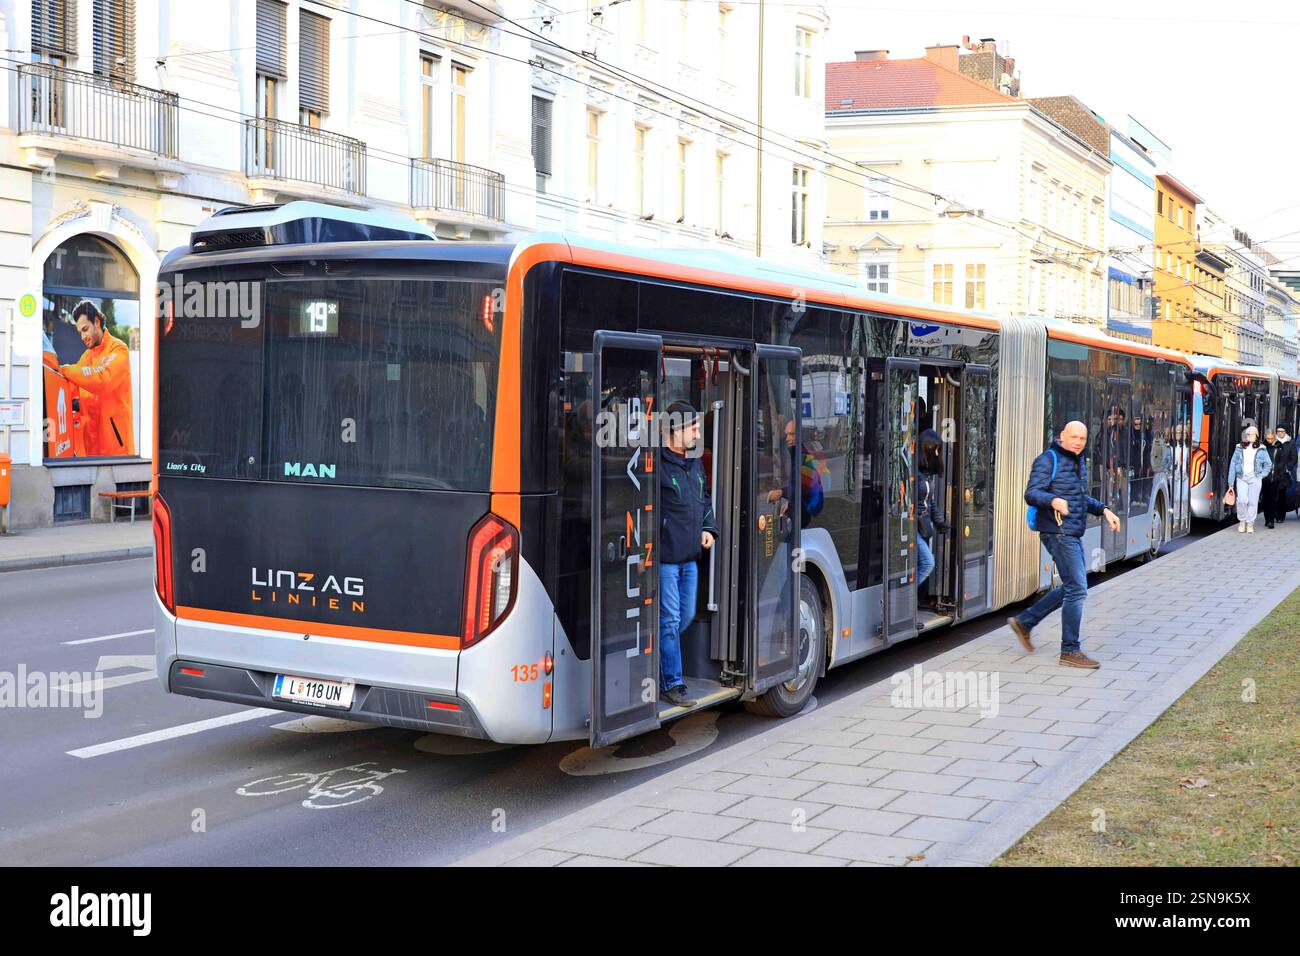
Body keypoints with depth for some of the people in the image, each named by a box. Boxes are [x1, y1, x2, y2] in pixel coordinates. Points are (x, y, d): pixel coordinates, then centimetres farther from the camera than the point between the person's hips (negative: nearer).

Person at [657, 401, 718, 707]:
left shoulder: (695, 462, 13)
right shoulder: (657, 464, -16)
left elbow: (704, 499, 26)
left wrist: (708, 528, 12)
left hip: (690, 557, 9)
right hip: (664, 557, -9)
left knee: (686, 616, 16)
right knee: (669, 620, -2)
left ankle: (661, 658, 34)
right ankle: (672, 684, 6)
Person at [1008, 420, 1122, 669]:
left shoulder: (1078, 462, 17)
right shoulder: (1048, 460, -11)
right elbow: (1032, 494, -20)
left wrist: (1104, 510, 15)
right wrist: (1053, 501, -39)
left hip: (1073, 534, 10)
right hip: (1058, 532, -10)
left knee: (1072, 588, 15)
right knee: (1077, 589, -10)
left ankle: (1024, 622, 23)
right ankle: (1070, 651, -3)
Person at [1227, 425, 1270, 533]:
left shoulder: (1261, 450, 4)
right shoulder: (1239, 449, 4)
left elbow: (1268, 464, 15)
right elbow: (1233, 466, 5)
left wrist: (1262, 475, 1)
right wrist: (1231, 483, 4)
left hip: (1255, 479, 0)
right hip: (1241, 478, 0)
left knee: (1253, 501, -1)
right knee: (1242, 500, -14)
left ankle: (1250, 524, 12)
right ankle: (1242, 521, 8)